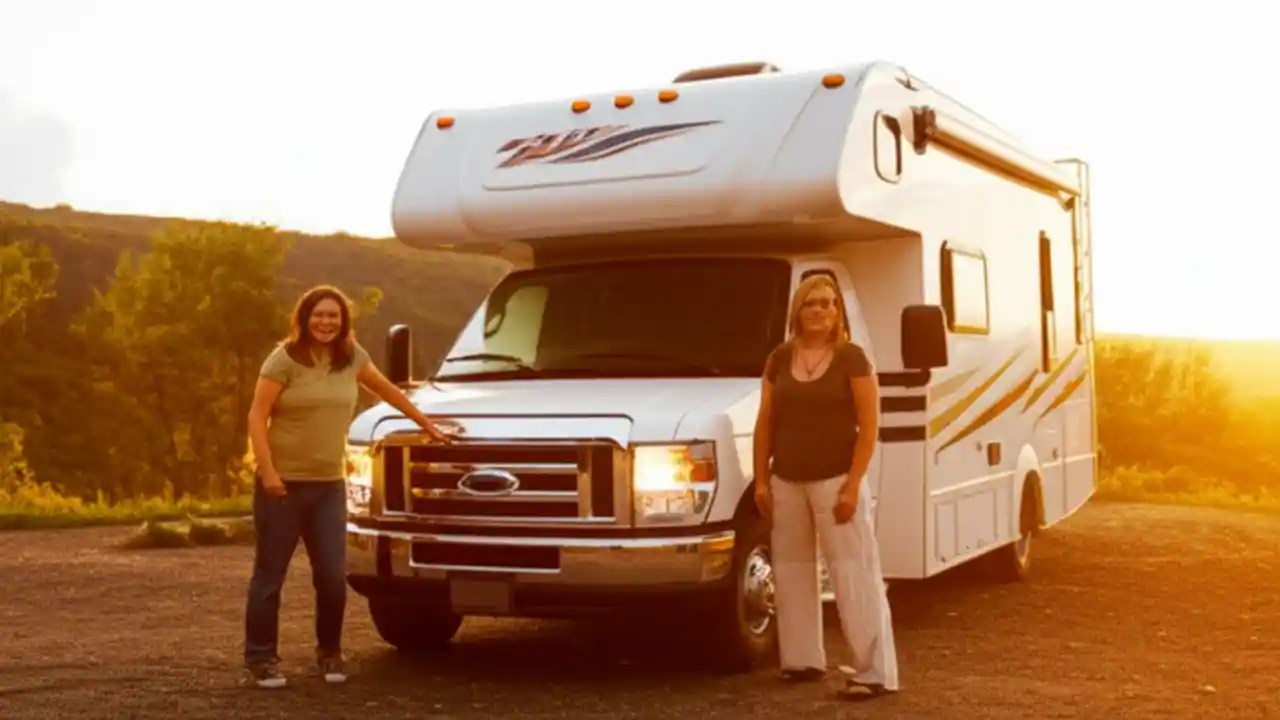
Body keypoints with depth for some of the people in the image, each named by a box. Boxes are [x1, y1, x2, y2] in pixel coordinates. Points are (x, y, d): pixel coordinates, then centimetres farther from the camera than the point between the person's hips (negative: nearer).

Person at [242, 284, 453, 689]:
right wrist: (267, 471, -18)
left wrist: (425, 424, 28)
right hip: (283, 482, -4)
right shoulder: (285, 359, -6)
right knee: (270, 575, 3)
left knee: (333, 577, 1)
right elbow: (257, 417, -9)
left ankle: (329, 652, 19)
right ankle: (260, 657, 12)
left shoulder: (351, 356, 8)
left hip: (330, 485, 4)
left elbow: (387, 390, 23)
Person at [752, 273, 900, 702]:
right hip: (786, 482, 5)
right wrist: (761, 480, 5)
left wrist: (852, 485, -15)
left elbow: (869, 425, -9)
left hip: (834, 480, -5)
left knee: (853, 575, -7)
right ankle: (804, 660, 25)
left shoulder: (851, 358, -5)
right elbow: (765, 422, 11)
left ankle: (875, 672, -5)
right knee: (792, 571, 12)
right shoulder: (780, 359, 8)